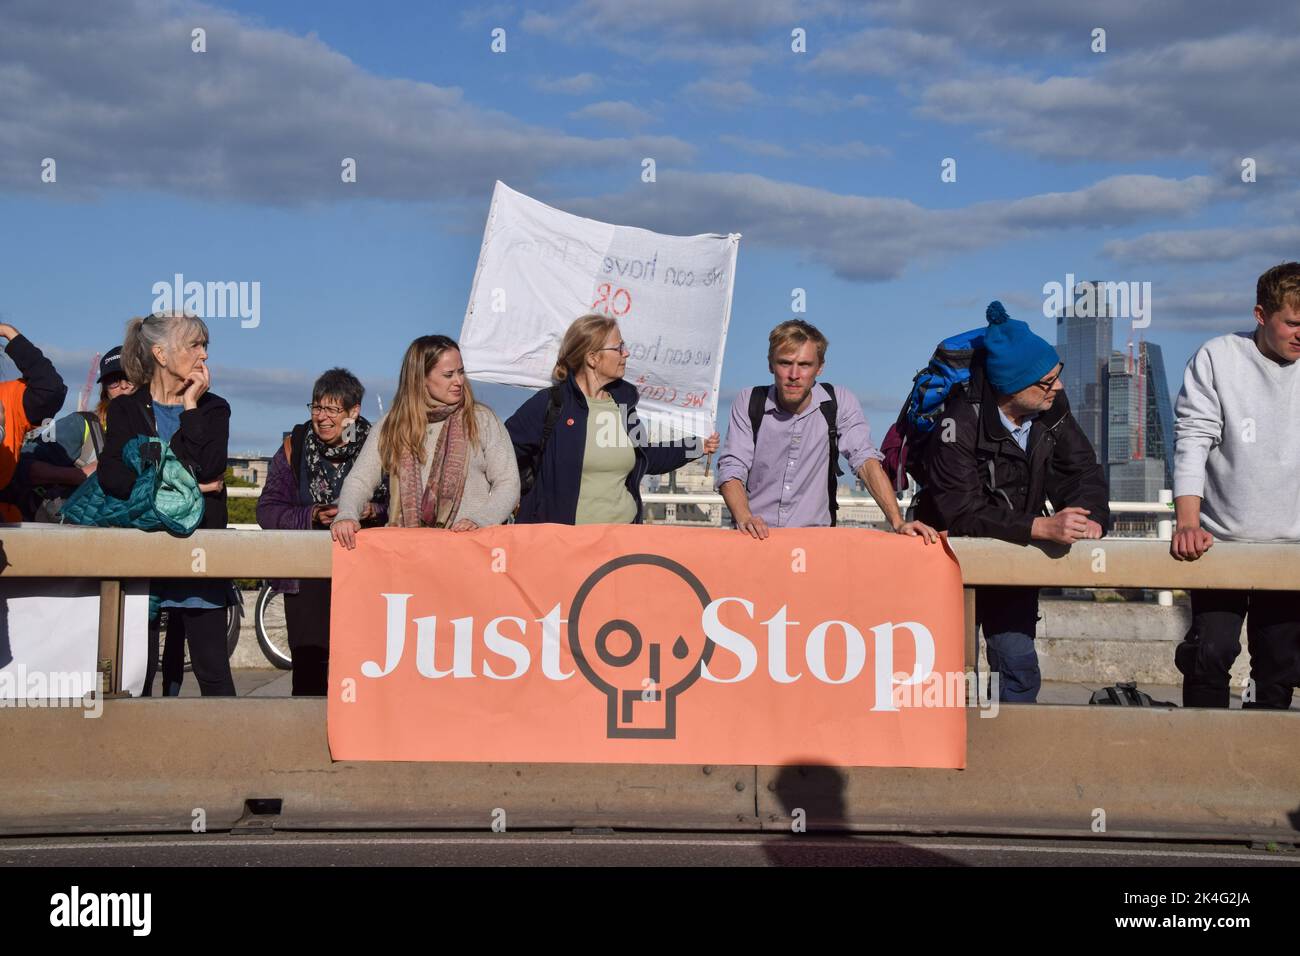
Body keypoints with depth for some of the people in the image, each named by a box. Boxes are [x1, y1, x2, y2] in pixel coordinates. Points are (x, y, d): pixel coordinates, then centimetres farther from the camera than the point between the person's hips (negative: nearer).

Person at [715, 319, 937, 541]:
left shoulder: (840, 402, 0)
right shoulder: (749, 402, 0)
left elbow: (865, 460, -8)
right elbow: (731, 469, -6)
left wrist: (898, 522, -20)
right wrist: (744, 519, -25)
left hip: (815, 536, -1)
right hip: (755, 537, 1)